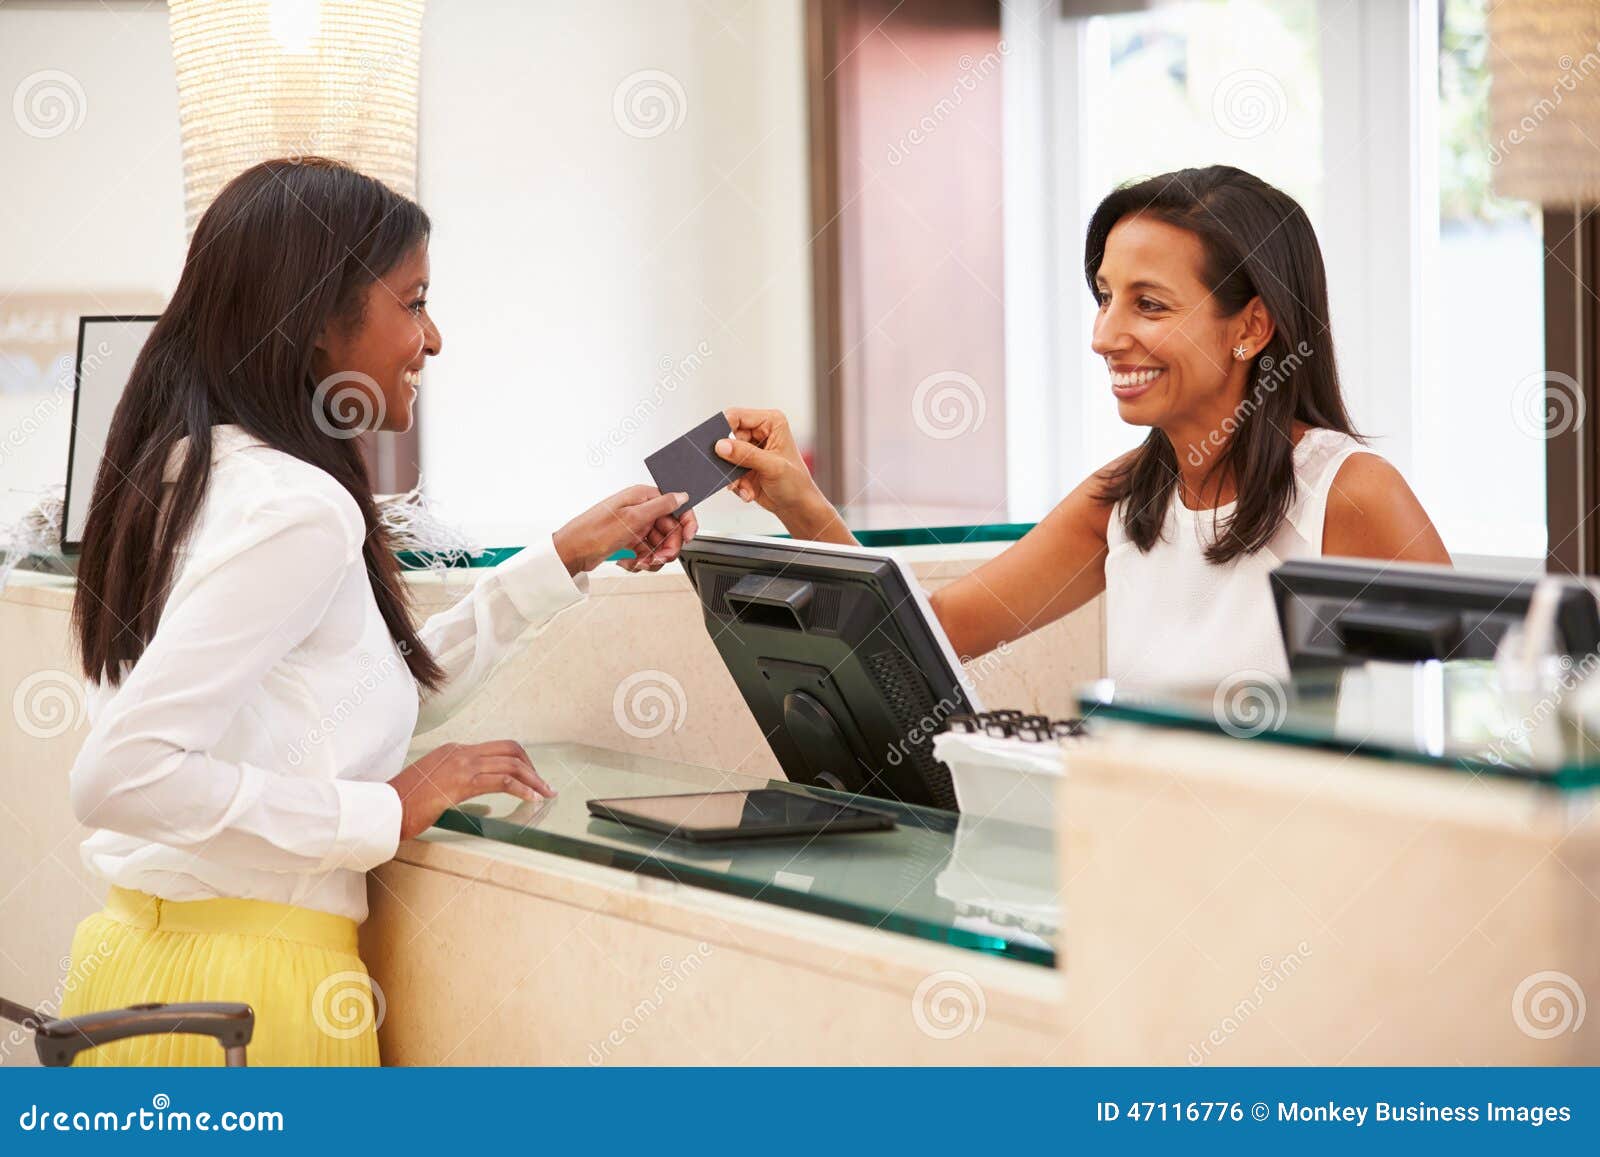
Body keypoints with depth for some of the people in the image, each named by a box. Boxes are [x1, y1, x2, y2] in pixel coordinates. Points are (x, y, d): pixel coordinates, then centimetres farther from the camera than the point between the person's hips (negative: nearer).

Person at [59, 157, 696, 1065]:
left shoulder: (192, 470, 10)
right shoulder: (298, 507, -19)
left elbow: (382, 698, 20)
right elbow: (122, 777, -28)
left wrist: (569, 557, 18)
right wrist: (388, 814, -20)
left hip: (147, 944, 9)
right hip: (244, 980, -9)